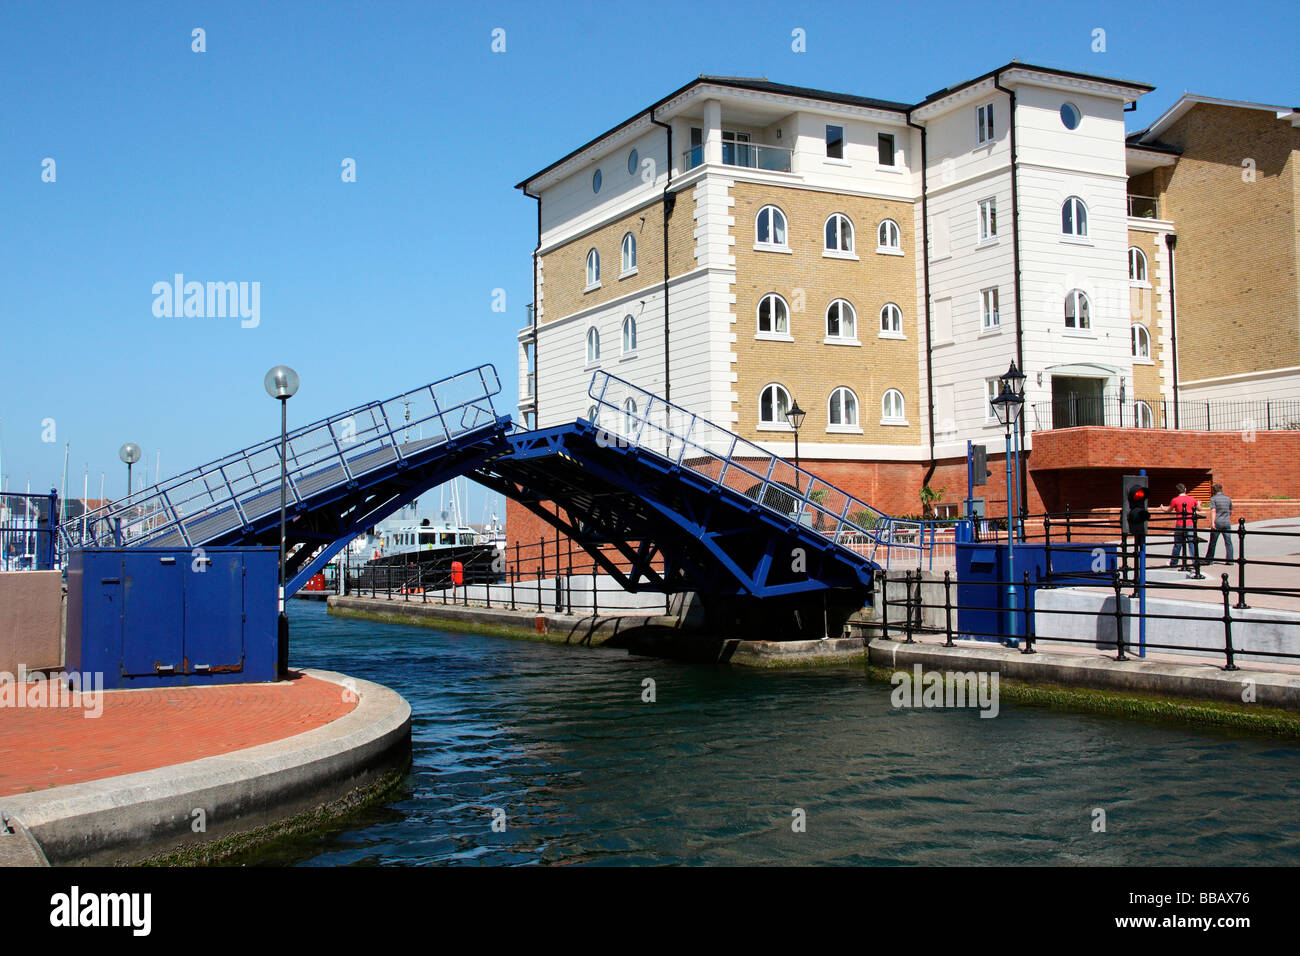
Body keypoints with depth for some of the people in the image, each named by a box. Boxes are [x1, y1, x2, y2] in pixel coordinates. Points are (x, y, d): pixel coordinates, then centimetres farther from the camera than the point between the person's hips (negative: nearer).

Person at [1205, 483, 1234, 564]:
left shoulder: (1213, 498, -3)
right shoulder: (1228, 498, 10)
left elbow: (1214, 511, -13)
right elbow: (1230, 511, 18)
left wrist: (1212, 522, -19)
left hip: (1217, 523, -3)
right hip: (1227, 522, 3)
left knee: (1212, 542, 5)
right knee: (1228, 542, 4)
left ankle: (1209, 560, 11)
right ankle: (1230, 560, 0)